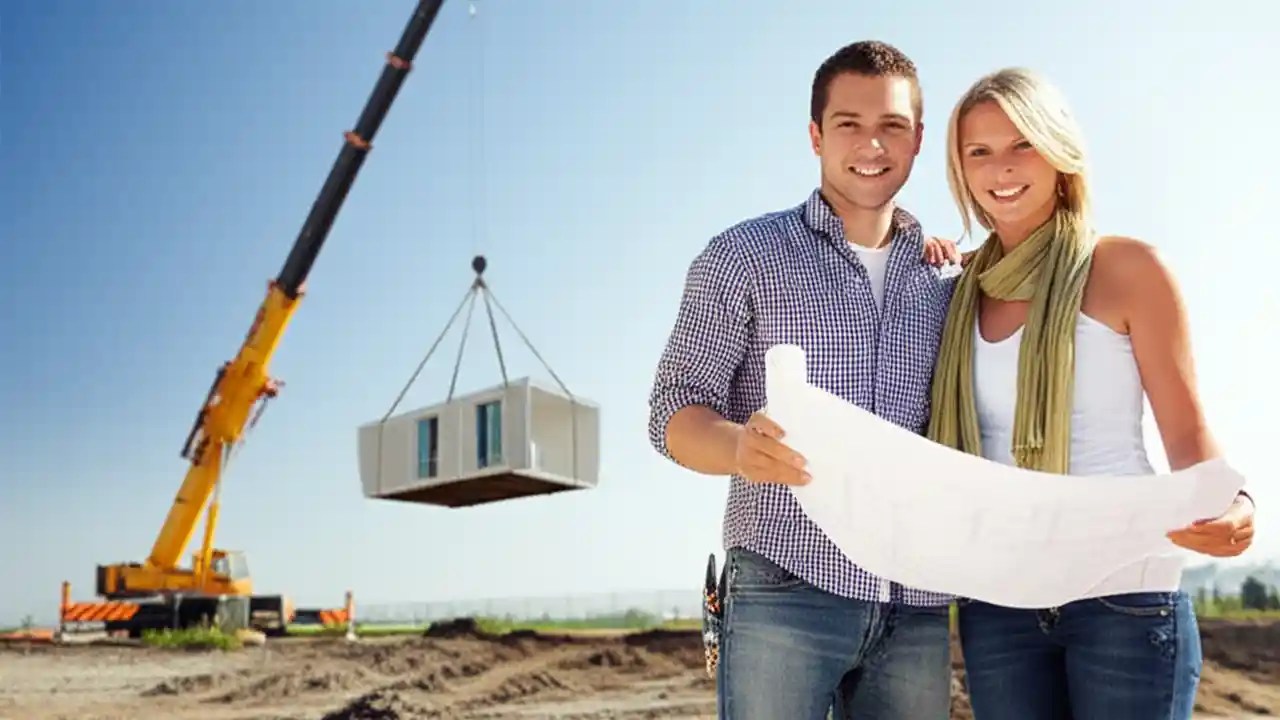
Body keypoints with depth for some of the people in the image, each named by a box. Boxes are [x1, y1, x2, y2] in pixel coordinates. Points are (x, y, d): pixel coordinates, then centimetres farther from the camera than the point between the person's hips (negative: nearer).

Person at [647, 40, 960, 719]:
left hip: (917, 605, 4)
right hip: (784, 589, -3)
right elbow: (674, 411, -5)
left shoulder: (949, 279, 13)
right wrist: (739, 447, -26)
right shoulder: (743, 256, 2)